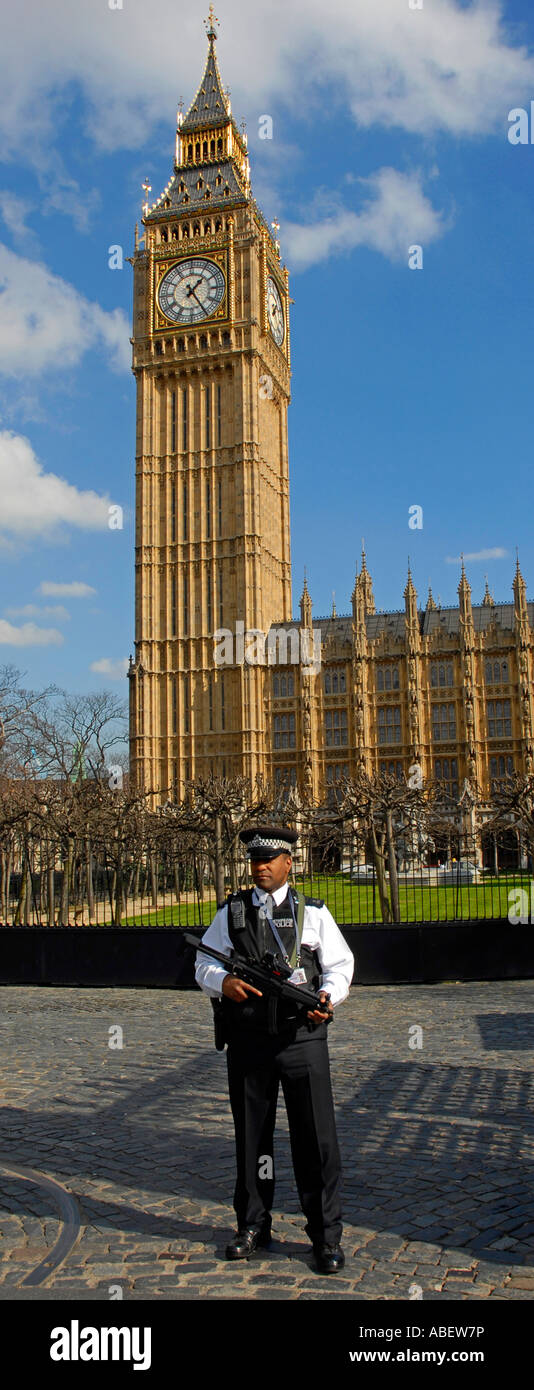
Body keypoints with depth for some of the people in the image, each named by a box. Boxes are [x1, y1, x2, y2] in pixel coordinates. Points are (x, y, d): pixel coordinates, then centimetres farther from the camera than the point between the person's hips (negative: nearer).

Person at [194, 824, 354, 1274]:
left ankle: (327, 1236, 15)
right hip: (248, 1039, 2)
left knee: (316, 1137, 0)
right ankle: (253, 1226, 30)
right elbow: (205, 964, 7)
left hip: (302, 1037, -2)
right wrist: (223, 982, -15)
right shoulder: (231, 913, 9)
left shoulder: (313, 912, 6)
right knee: (251, 1136, 13)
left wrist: (329, 997, -15)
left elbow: (340, 962, 5)